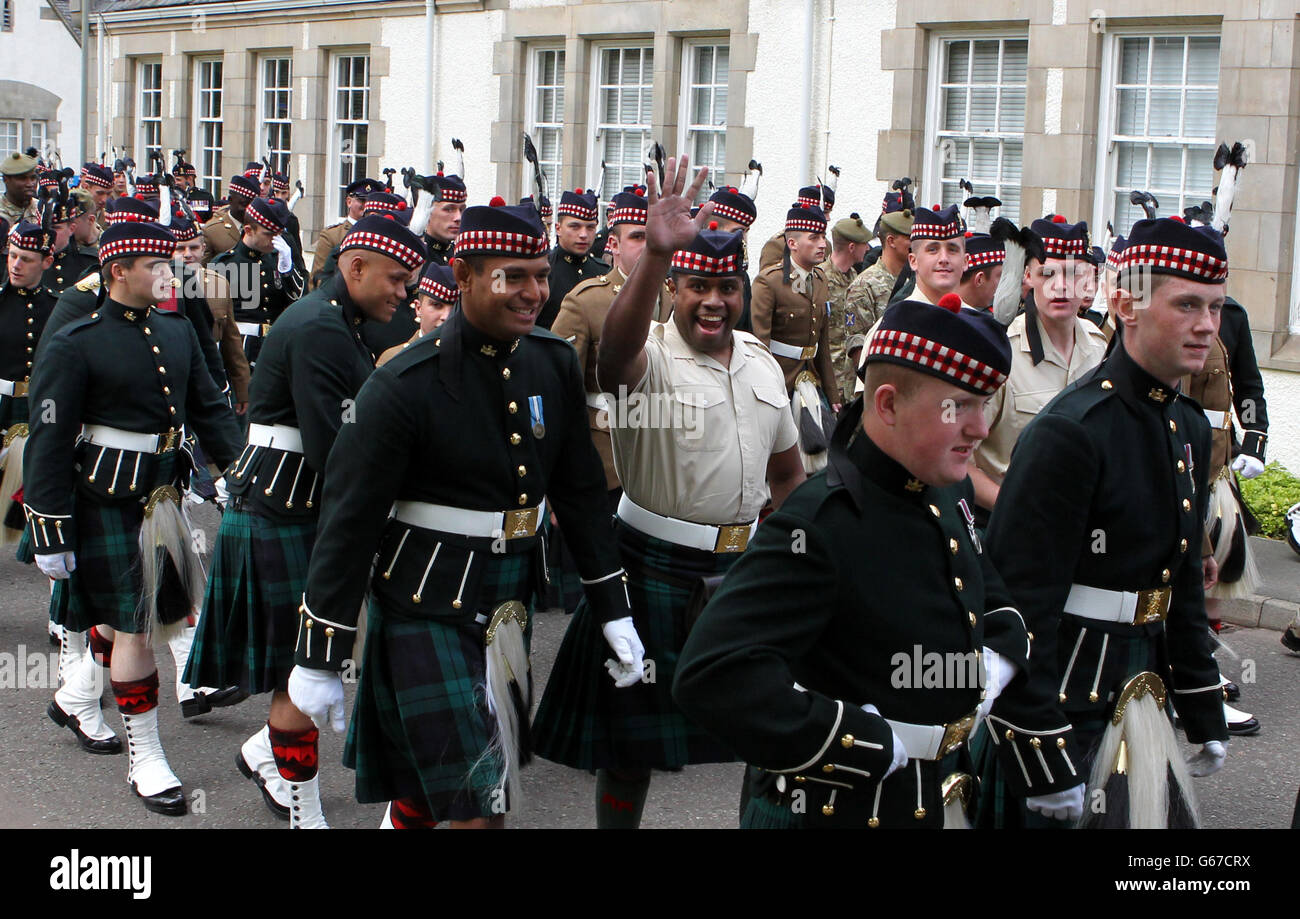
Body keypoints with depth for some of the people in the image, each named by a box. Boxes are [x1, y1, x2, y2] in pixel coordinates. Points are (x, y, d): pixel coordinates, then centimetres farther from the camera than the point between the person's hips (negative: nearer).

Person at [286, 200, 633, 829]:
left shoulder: (556, 363, 0)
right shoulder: (404, 385, -17)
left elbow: (581, 489, 9)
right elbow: (349, 520, -14)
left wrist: (613, 609, 9)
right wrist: (318, 659, -12)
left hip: (509, 605, 6)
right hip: (426, 611, -6)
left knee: (427, 787, 20)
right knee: (479, 805, -5)